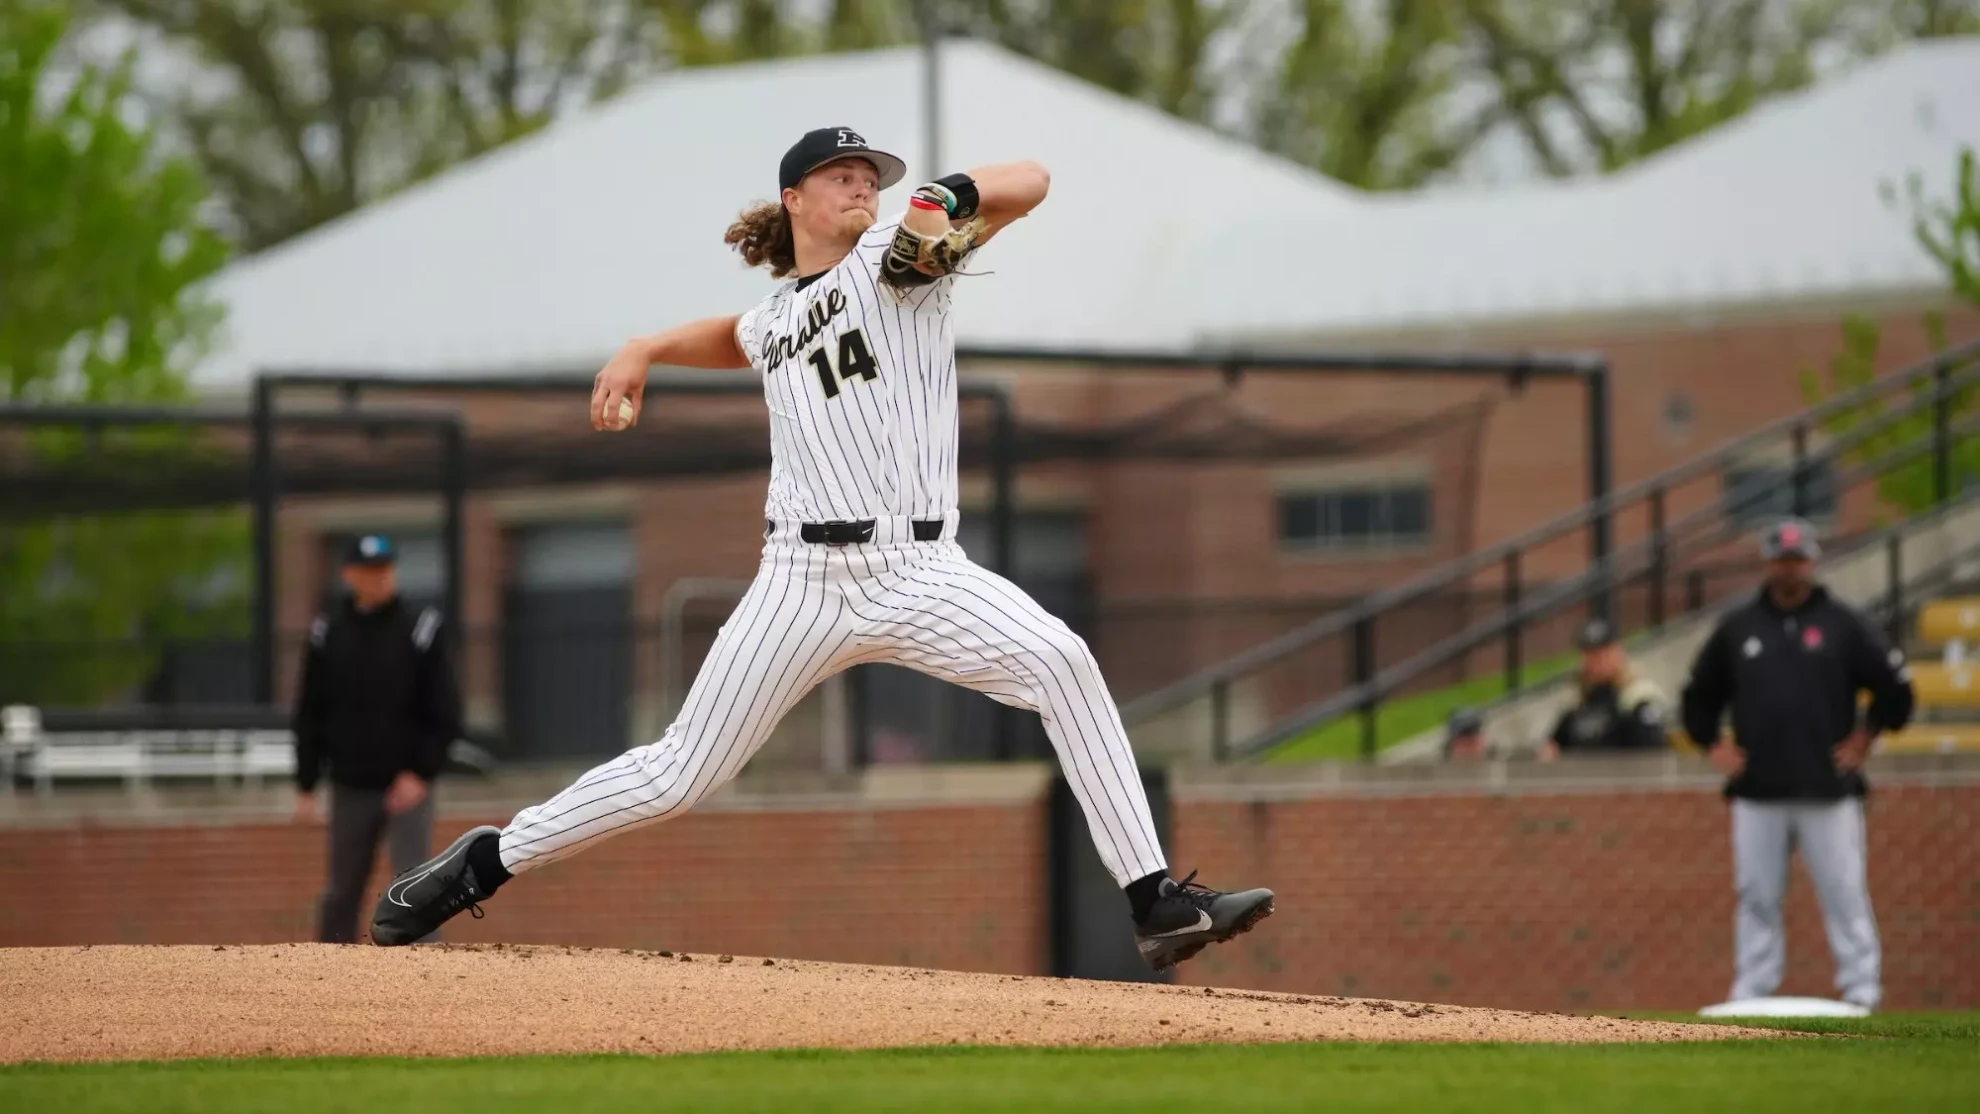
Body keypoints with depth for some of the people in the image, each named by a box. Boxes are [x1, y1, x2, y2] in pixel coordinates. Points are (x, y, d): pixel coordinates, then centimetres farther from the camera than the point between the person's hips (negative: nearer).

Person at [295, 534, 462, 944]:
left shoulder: (421, 630, -3)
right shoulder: (327, 634, 2)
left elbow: (446, 714, -3)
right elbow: (310, 717, 6)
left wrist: (422, 773, -12)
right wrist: (305, 787, 3)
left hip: (407, 787, -2)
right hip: (350, 790, 2)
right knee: (341, 893, 10)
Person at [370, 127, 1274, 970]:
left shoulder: (895, 258, 5)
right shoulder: (773, 321, 18)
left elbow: (1029, 182, -4)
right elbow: (736, 338, 44)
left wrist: (947, 198, -24)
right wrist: (645, 351, 26)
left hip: (922, 575, -2)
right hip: (807, 579, 2)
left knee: (1059, 660, -28)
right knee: (678, 777, 1)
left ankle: (1157, 902, -28)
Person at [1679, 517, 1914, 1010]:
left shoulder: (1842, 625, 2)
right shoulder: (1738, 628, 10)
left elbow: (1894, 685, 5)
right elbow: (1699, 694, 20)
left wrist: (1865, 737, 1)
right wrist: (1713, 744, 9)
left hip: (1828, 791, -2)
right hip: (1757, 793, 2)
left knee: (1844, 893, -3)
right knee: (1757, 898, 5)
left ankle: (1861, 990, 1)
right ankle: (1749, 996, 9)